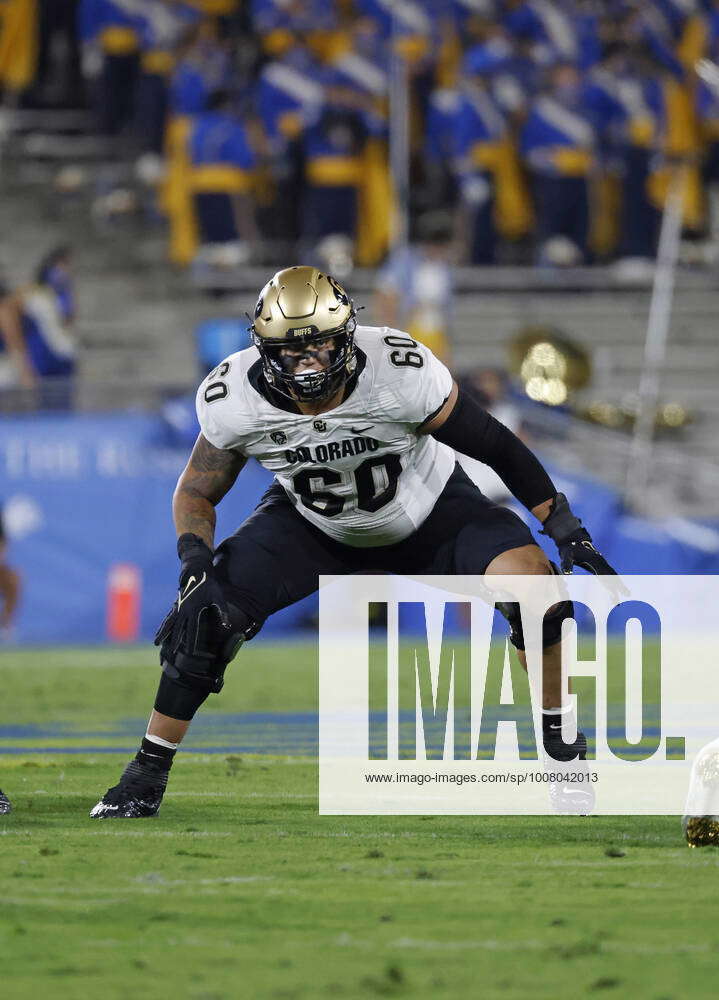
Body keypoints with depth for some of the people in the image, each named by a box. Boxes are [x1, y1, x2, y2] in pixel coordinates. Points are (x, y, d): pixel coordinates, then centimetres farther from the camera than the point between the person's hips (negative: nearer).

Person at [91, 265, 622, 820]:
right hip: (312, 522, 2)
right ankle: (146, 777, 1)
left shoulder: (403, 373, -35)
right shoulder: (232, 401, -27)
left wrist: (567, 528, -19)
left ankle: (563, 745, -4)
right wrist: (196, 562, -30)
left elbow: (494, 445, -22)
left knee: (526, 576, -26)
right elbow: (197, 493, -10)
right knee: (205, 612, -17)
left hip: (428, 508, -1)